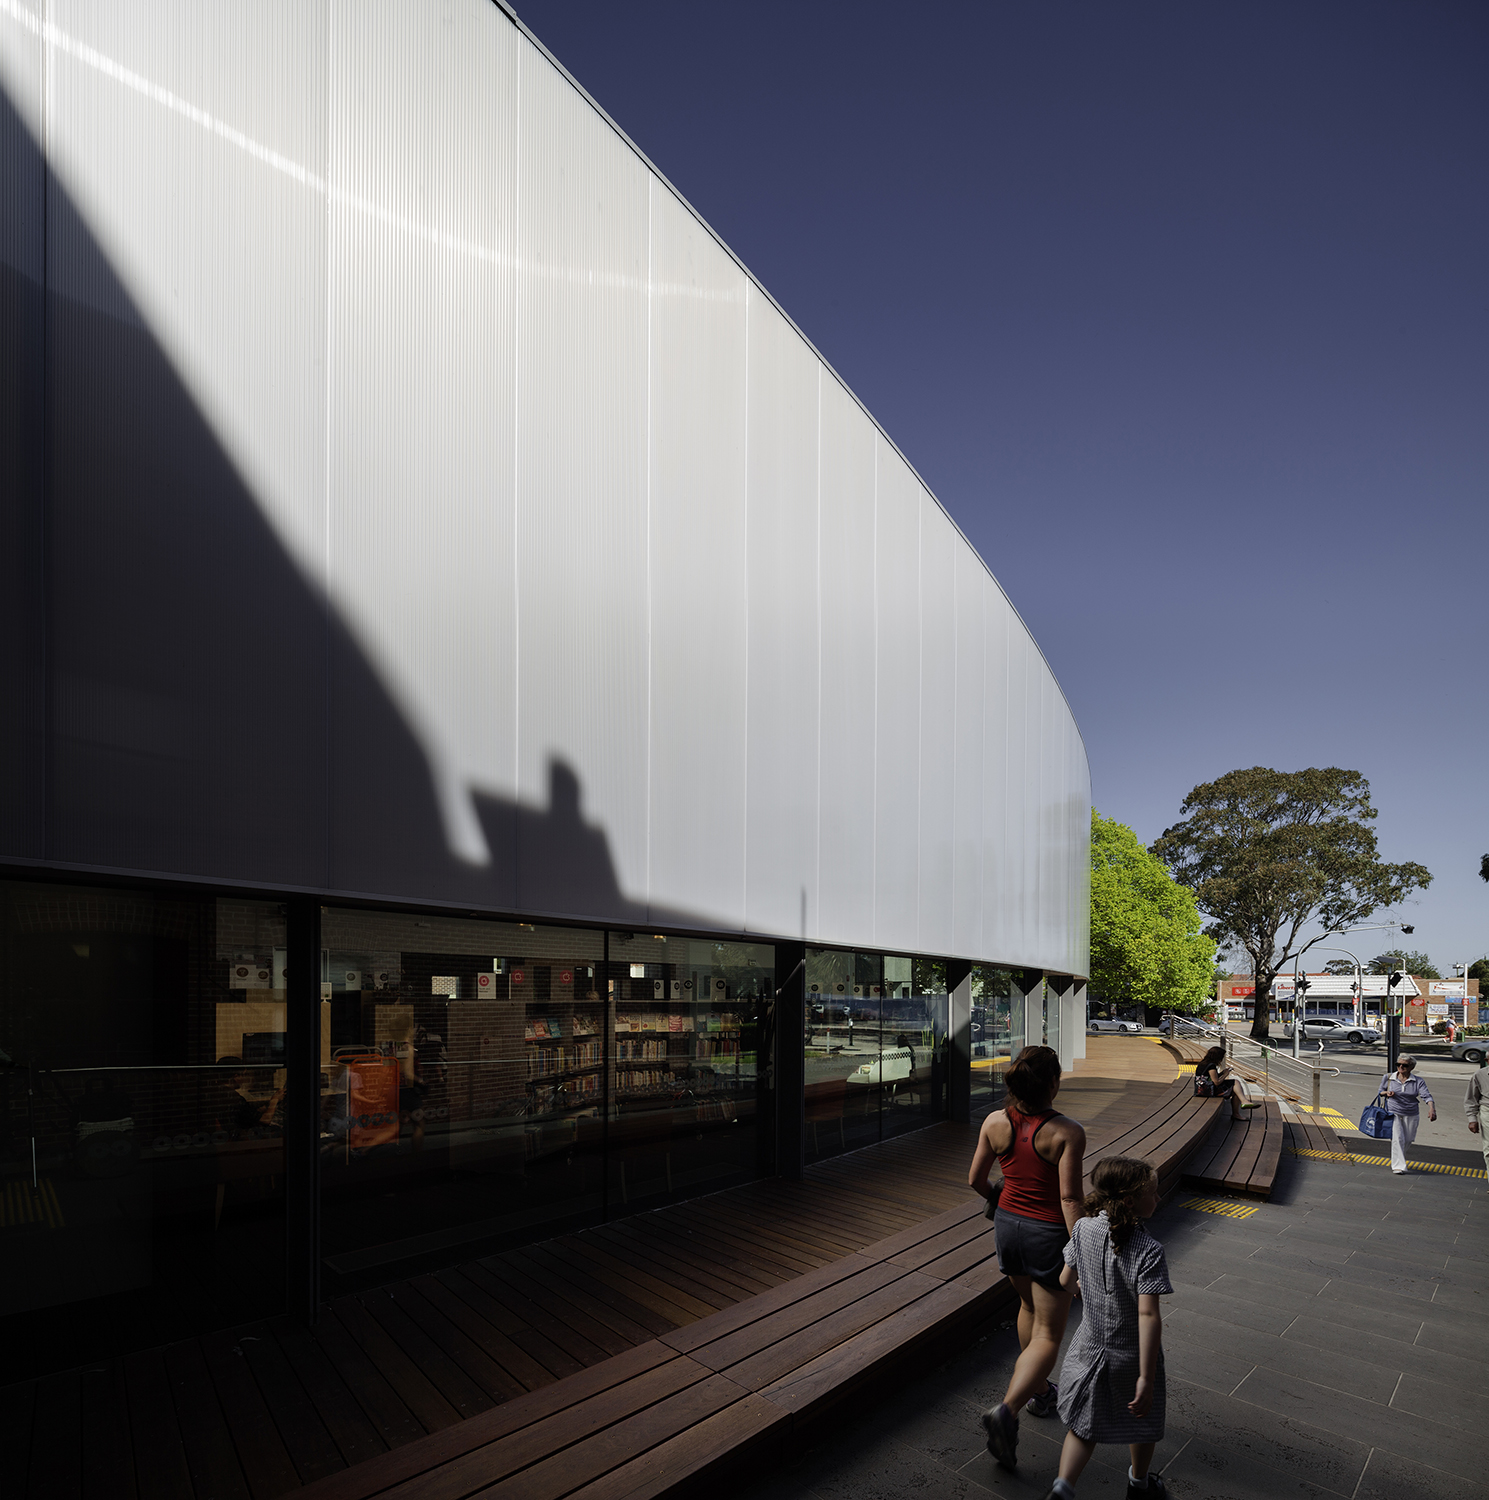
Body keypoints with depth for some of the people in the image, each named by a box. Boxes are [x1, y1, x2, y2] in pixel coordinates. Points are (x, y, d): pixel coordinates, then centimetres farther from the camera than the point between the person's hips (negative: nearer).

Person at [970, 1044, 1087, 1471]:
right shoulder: (1067, 1133, -22)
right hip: (1049, 1233, -5)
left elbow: (975, 1180, 1)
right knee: (1048, 1334, 7)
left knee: (1030, 1308, 30)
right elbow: (1070, 1199, -22)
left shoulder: (994, 1122, -9)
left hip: (1008, 1224, 5)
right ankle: (1007, 1410, -11)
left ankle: (1039, 1390, 46)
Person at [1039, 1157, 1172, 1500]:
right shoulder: (1148, 1251, -26)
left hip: (1090, 1348, 3)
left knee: (1085, 1424, 20)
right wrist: (1146, 1378, -25)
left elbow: (1066, 1280, 0)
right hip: (1132, 1354, -3)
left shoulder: (1083, 1229, -12)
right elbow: (1148, 1315, -29)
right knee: (1142, 1421, 26)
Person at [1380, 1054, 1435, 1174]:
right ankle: (1398, 1166, -11)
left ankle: (1397, 1158, 39)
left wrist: (1432, 1109, -33)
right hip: (1393, 1113, -2)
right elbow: (1380, 1091, 12)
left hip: (1411, 1115, 2)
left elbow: (1427, 1096, -15)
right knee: (1398, 1138, -14)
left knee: (1408, 1140, 12)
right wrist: (1387, 1093, -11)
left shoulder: (1418, 1082, -3)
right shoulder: (1388, 1078, 0)